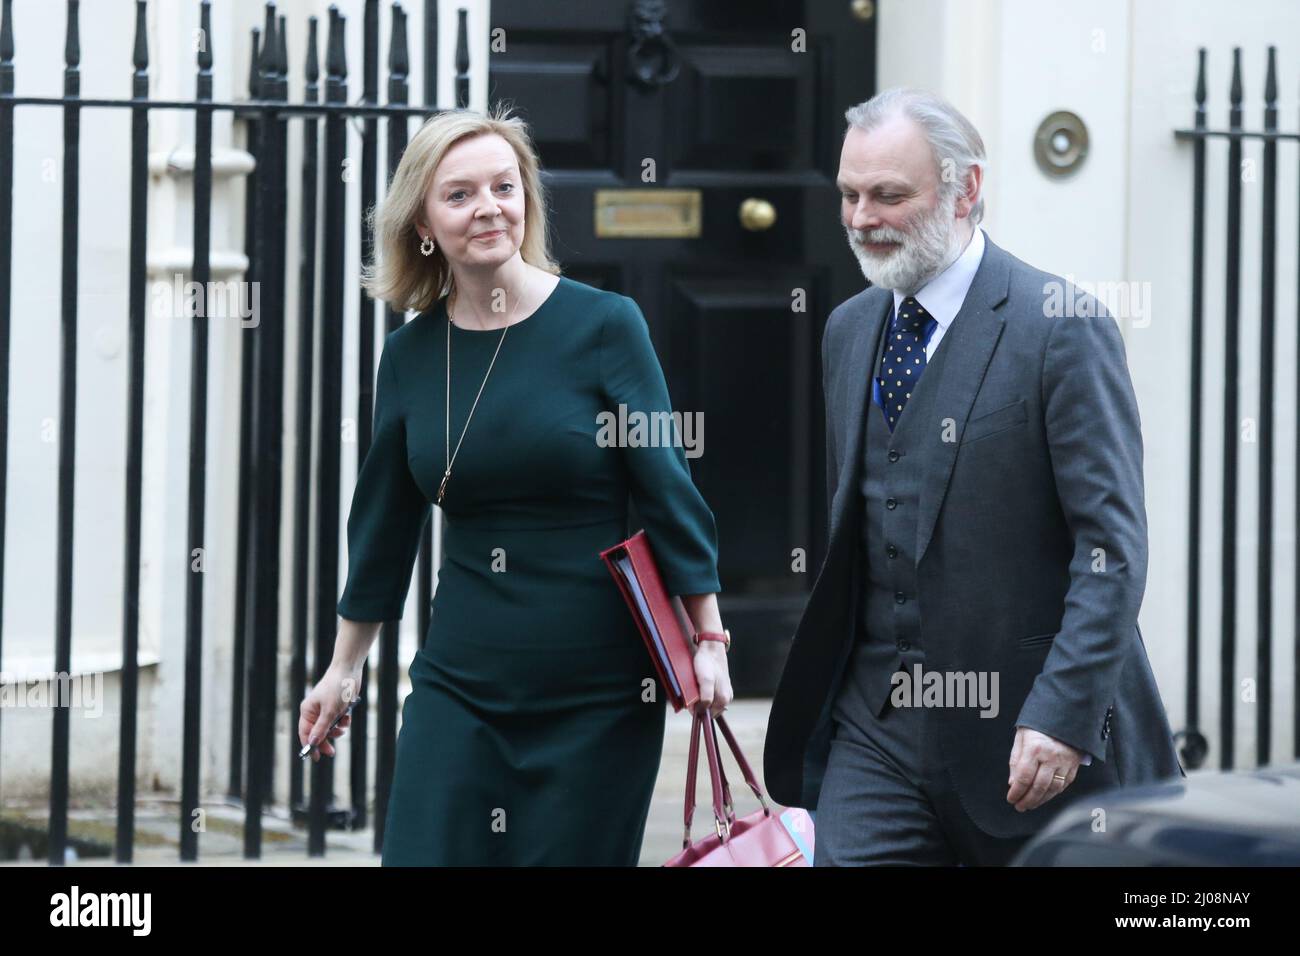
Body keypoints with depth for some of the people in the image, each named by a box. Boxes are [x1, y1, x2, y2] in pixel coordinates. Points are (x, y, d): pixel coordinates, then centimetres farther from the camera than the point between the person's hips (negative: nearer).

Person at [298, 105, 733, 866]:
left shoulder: (603, 326, -6)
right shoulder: (411, 355, 4)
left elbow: (668, 489, -4)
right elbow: (384, 523, 15)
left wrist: (710, 639, -8)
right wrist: (345, 668, 21)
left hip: (600, 690, -3)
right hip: (460, 684, 3)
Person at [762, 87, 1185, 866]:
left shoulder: (1061, 329, -11)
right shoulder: (849, 332, 12)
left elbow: (1113, 546, -15)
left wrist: (1061, 715, -23)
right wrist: (826, 686, 15)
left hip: (1021, 733, -5)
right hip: (877, 733, 5)